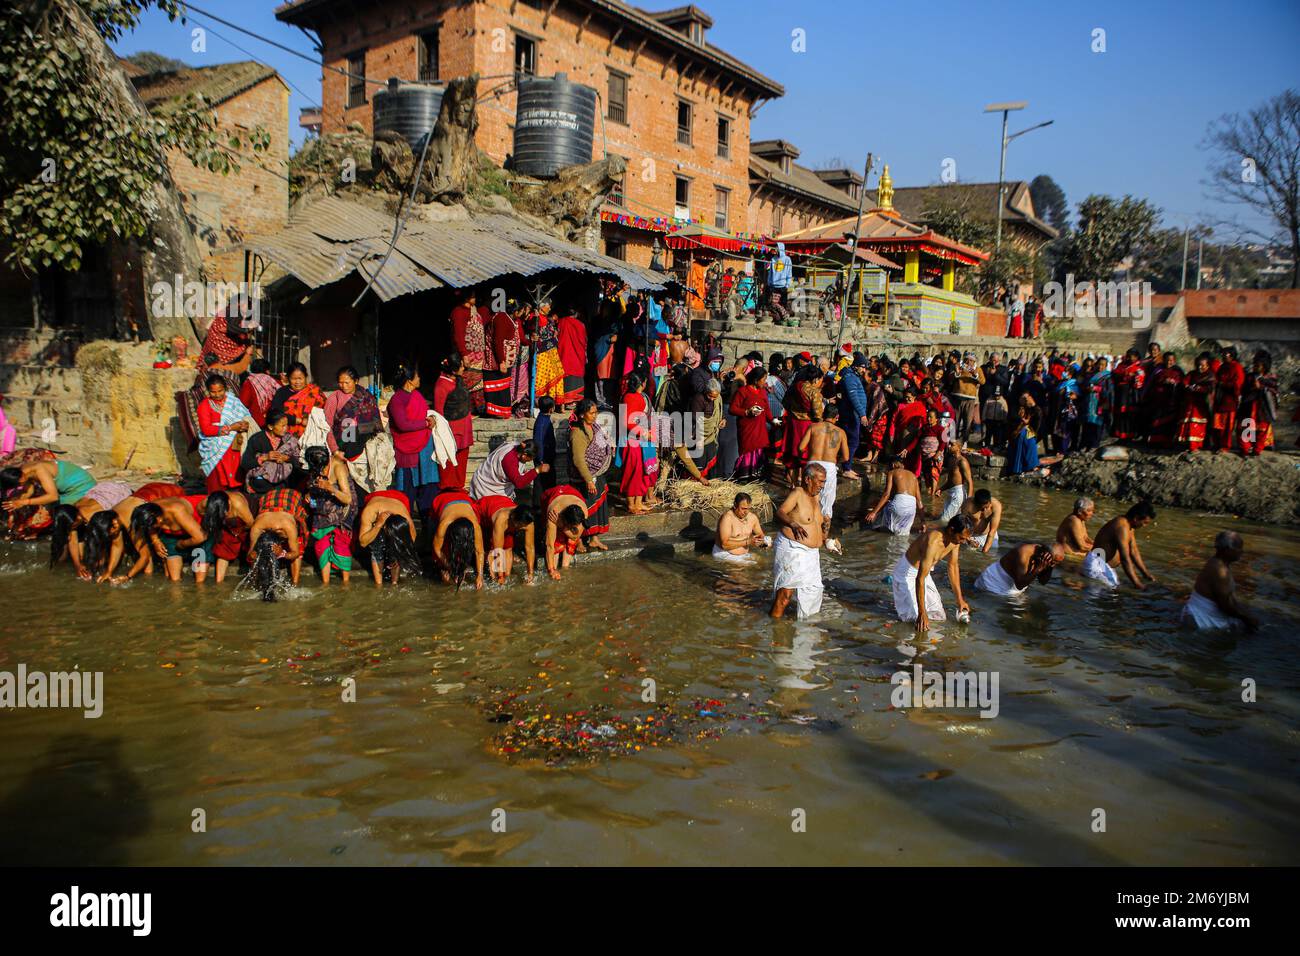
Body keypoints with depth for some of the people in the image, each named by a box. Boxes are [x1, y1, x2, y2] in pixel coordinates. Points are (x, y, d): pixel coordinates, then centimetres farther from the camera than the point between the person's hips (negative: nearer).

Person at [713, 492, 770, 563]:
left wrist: (764, 540, -7)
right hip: (725, 554, -7)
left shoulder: (752, 517, 1)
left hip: (744, 554, 7)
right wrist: (747, 542, -29)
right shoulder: (727, 518, -19)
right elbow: (724, 544, -26)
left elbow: (760, 535, 17)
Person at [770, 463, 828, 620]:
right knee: (786, 589, -10)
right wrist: (793, 524, -43)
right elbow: (779, 513, -25)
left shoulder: (814, 498, 14)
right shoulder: (797, 493, -12)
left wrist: (825, 539, 11)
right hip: (792, 550, -9)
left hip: (811, 553, 9)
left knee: (812, 588, 14)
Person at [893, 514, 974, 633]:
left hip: (923, 570, 8)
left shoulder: (955, 540, -11)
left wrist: (960, 600, 9)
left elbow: (953, 567, 6)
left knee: (938, 614, 9)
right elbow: (920, 579, -34)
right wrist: (922, 613, -32)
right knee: (916, 617, -14)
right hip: (907, 572, -8)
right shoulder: (933, 542, -36)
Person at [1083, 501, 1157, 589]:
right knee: (1114, 586, -20)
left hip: (1105, 565, 11)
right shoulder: (1122, 526, -23)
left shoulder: (1130, 526, 10)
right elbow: (1125, 558, -26)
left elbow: (1134, 552, 16)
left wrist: (1146, 574, 14)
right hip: (1095, 564, -11)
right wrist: (1137, 583, -26)